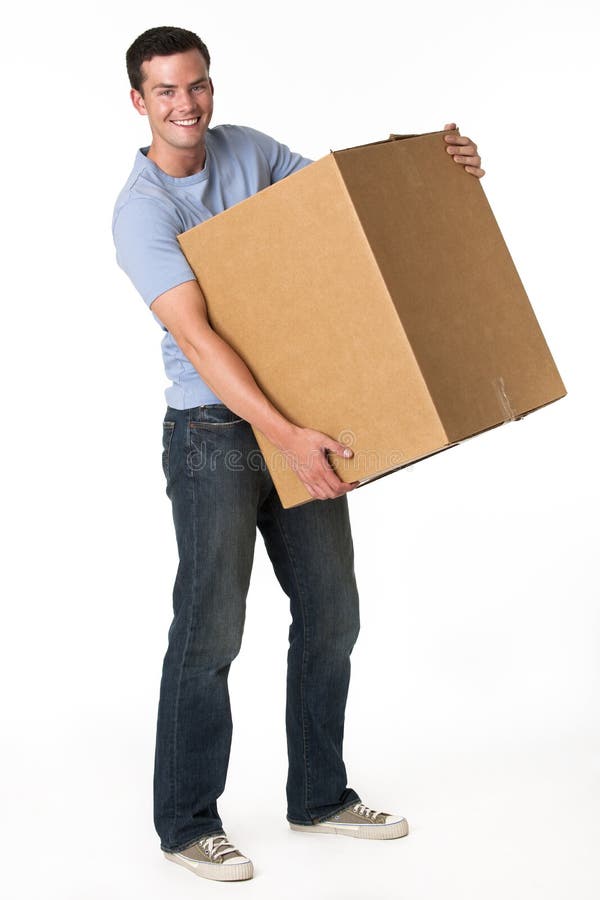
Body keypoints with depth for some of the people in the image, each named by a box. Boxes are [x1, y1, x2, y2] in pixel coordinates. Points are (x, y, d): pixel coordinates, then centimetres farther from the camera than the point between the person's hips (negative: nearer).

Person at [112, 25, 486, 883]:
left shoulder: (246, 149, 5)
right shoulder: (141, 211, -15)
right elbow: (196, 338, -25)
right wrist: (287, 436, -35)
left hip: (299, 418, 7)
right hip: (213, 429, -7)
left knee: (331, 613, 11)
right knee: (209, 629, -2)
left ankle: (321, 796, 27)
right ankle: (186, 822, 14)